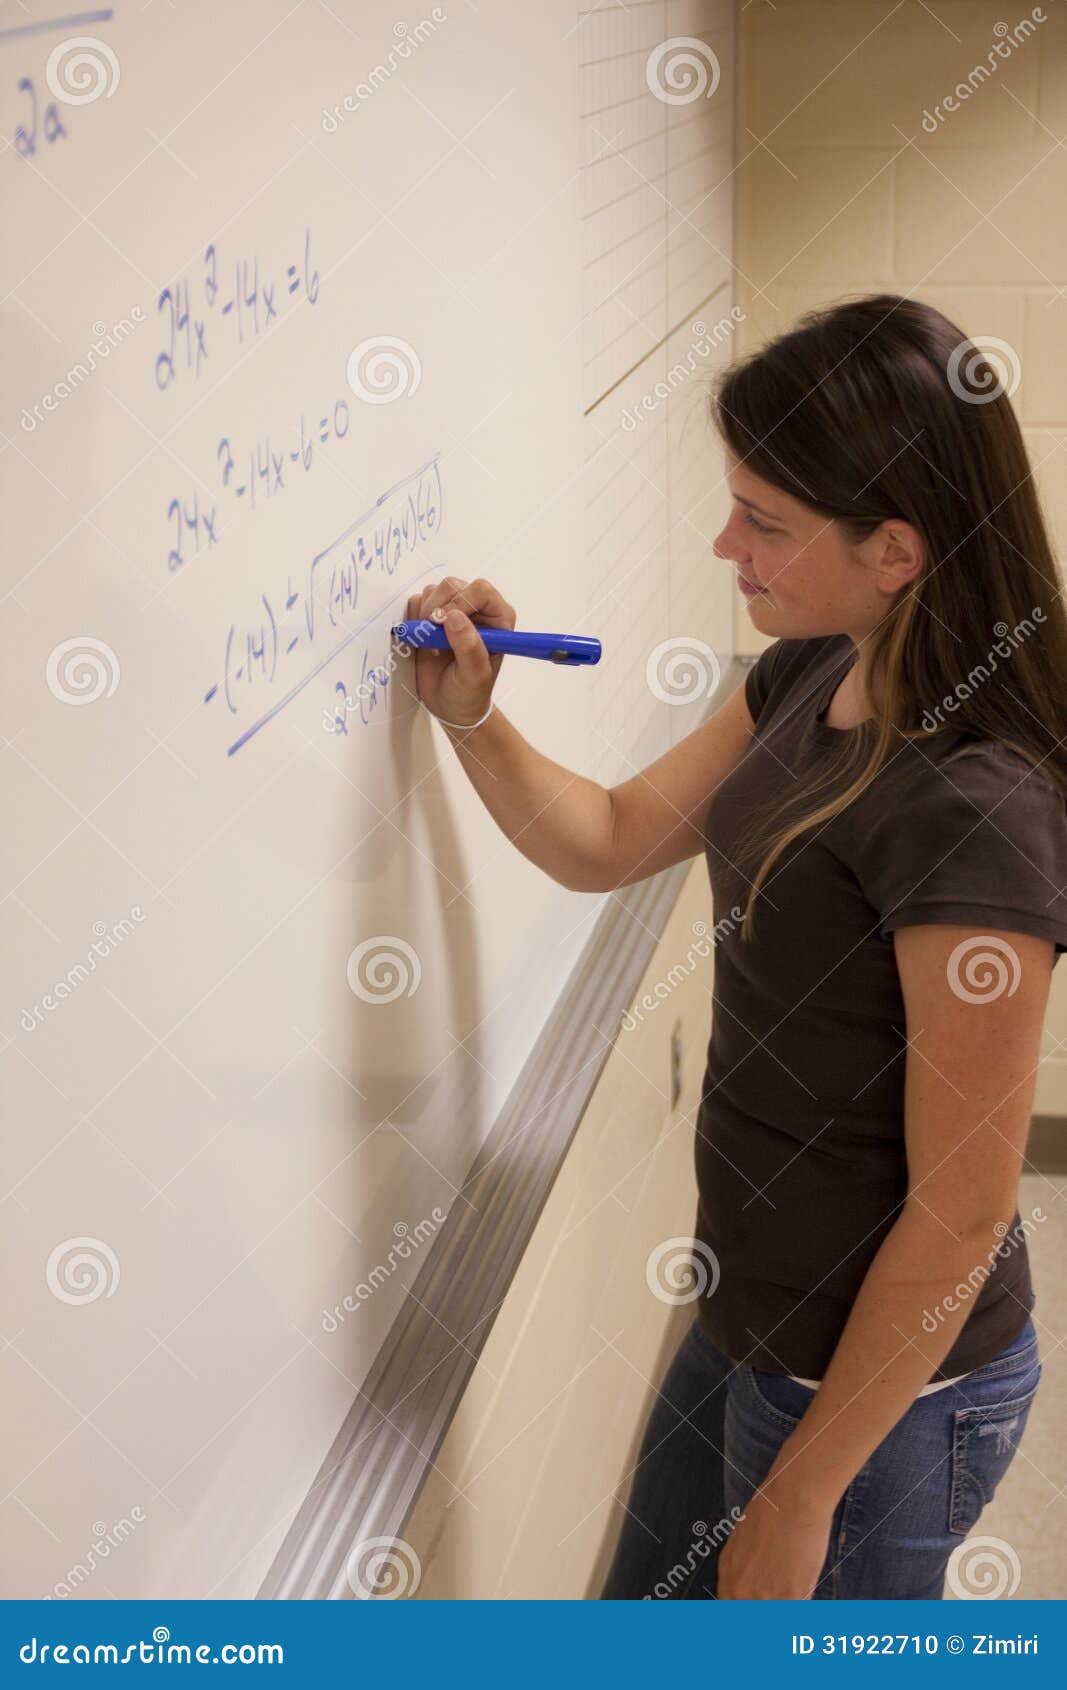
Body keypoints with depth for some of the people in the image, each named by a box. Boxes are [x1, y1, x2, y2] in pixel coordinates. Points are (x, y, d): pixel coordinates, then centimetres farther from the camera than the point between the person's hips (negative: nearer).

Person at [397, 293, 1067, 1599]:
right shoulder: (811, 680, -3)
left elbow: (962, 1211, -24)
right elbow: (608, 841, 12)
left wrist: (801, 1493, -17)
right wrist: (469, 716, -6)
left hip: (876, 1388, -8)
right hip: (754, 1322, 9)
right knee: (647, 1626, 26)